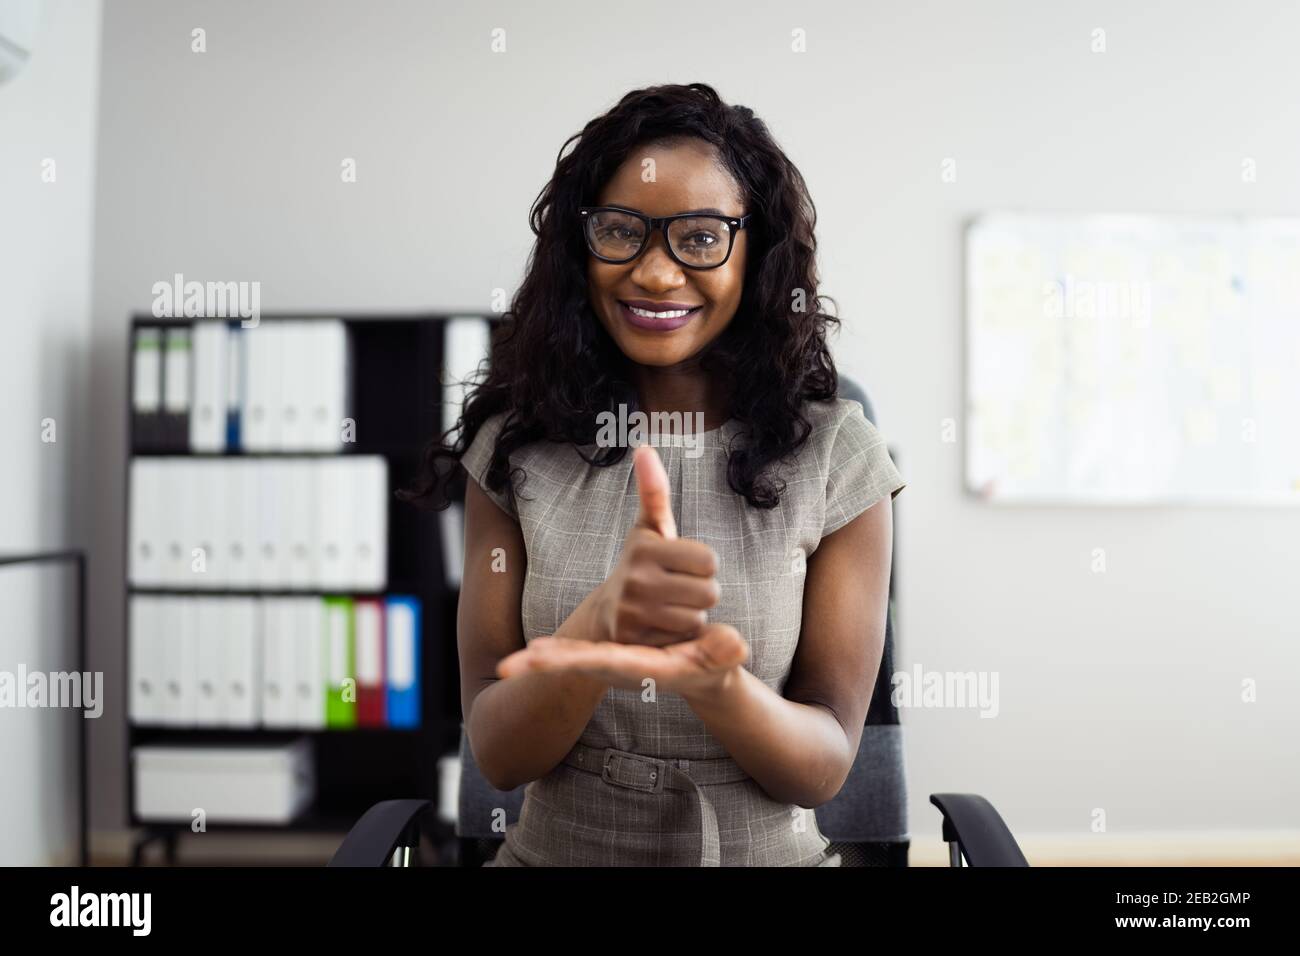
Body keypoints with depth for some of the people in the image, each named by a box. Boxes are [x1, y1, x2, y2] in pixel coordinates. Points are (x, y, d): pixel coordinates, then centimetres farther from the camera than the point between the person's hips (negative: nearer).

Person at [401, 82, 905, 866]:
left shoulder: (837, 455, -5)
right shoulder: (517, 449, -2)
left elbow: (826, 767, -6)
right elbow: (497, 756, -6)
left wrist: (710, 681, -26)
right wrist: (600, 622, -25)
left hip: (769, 851, 0)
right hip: (553, 848, 1)